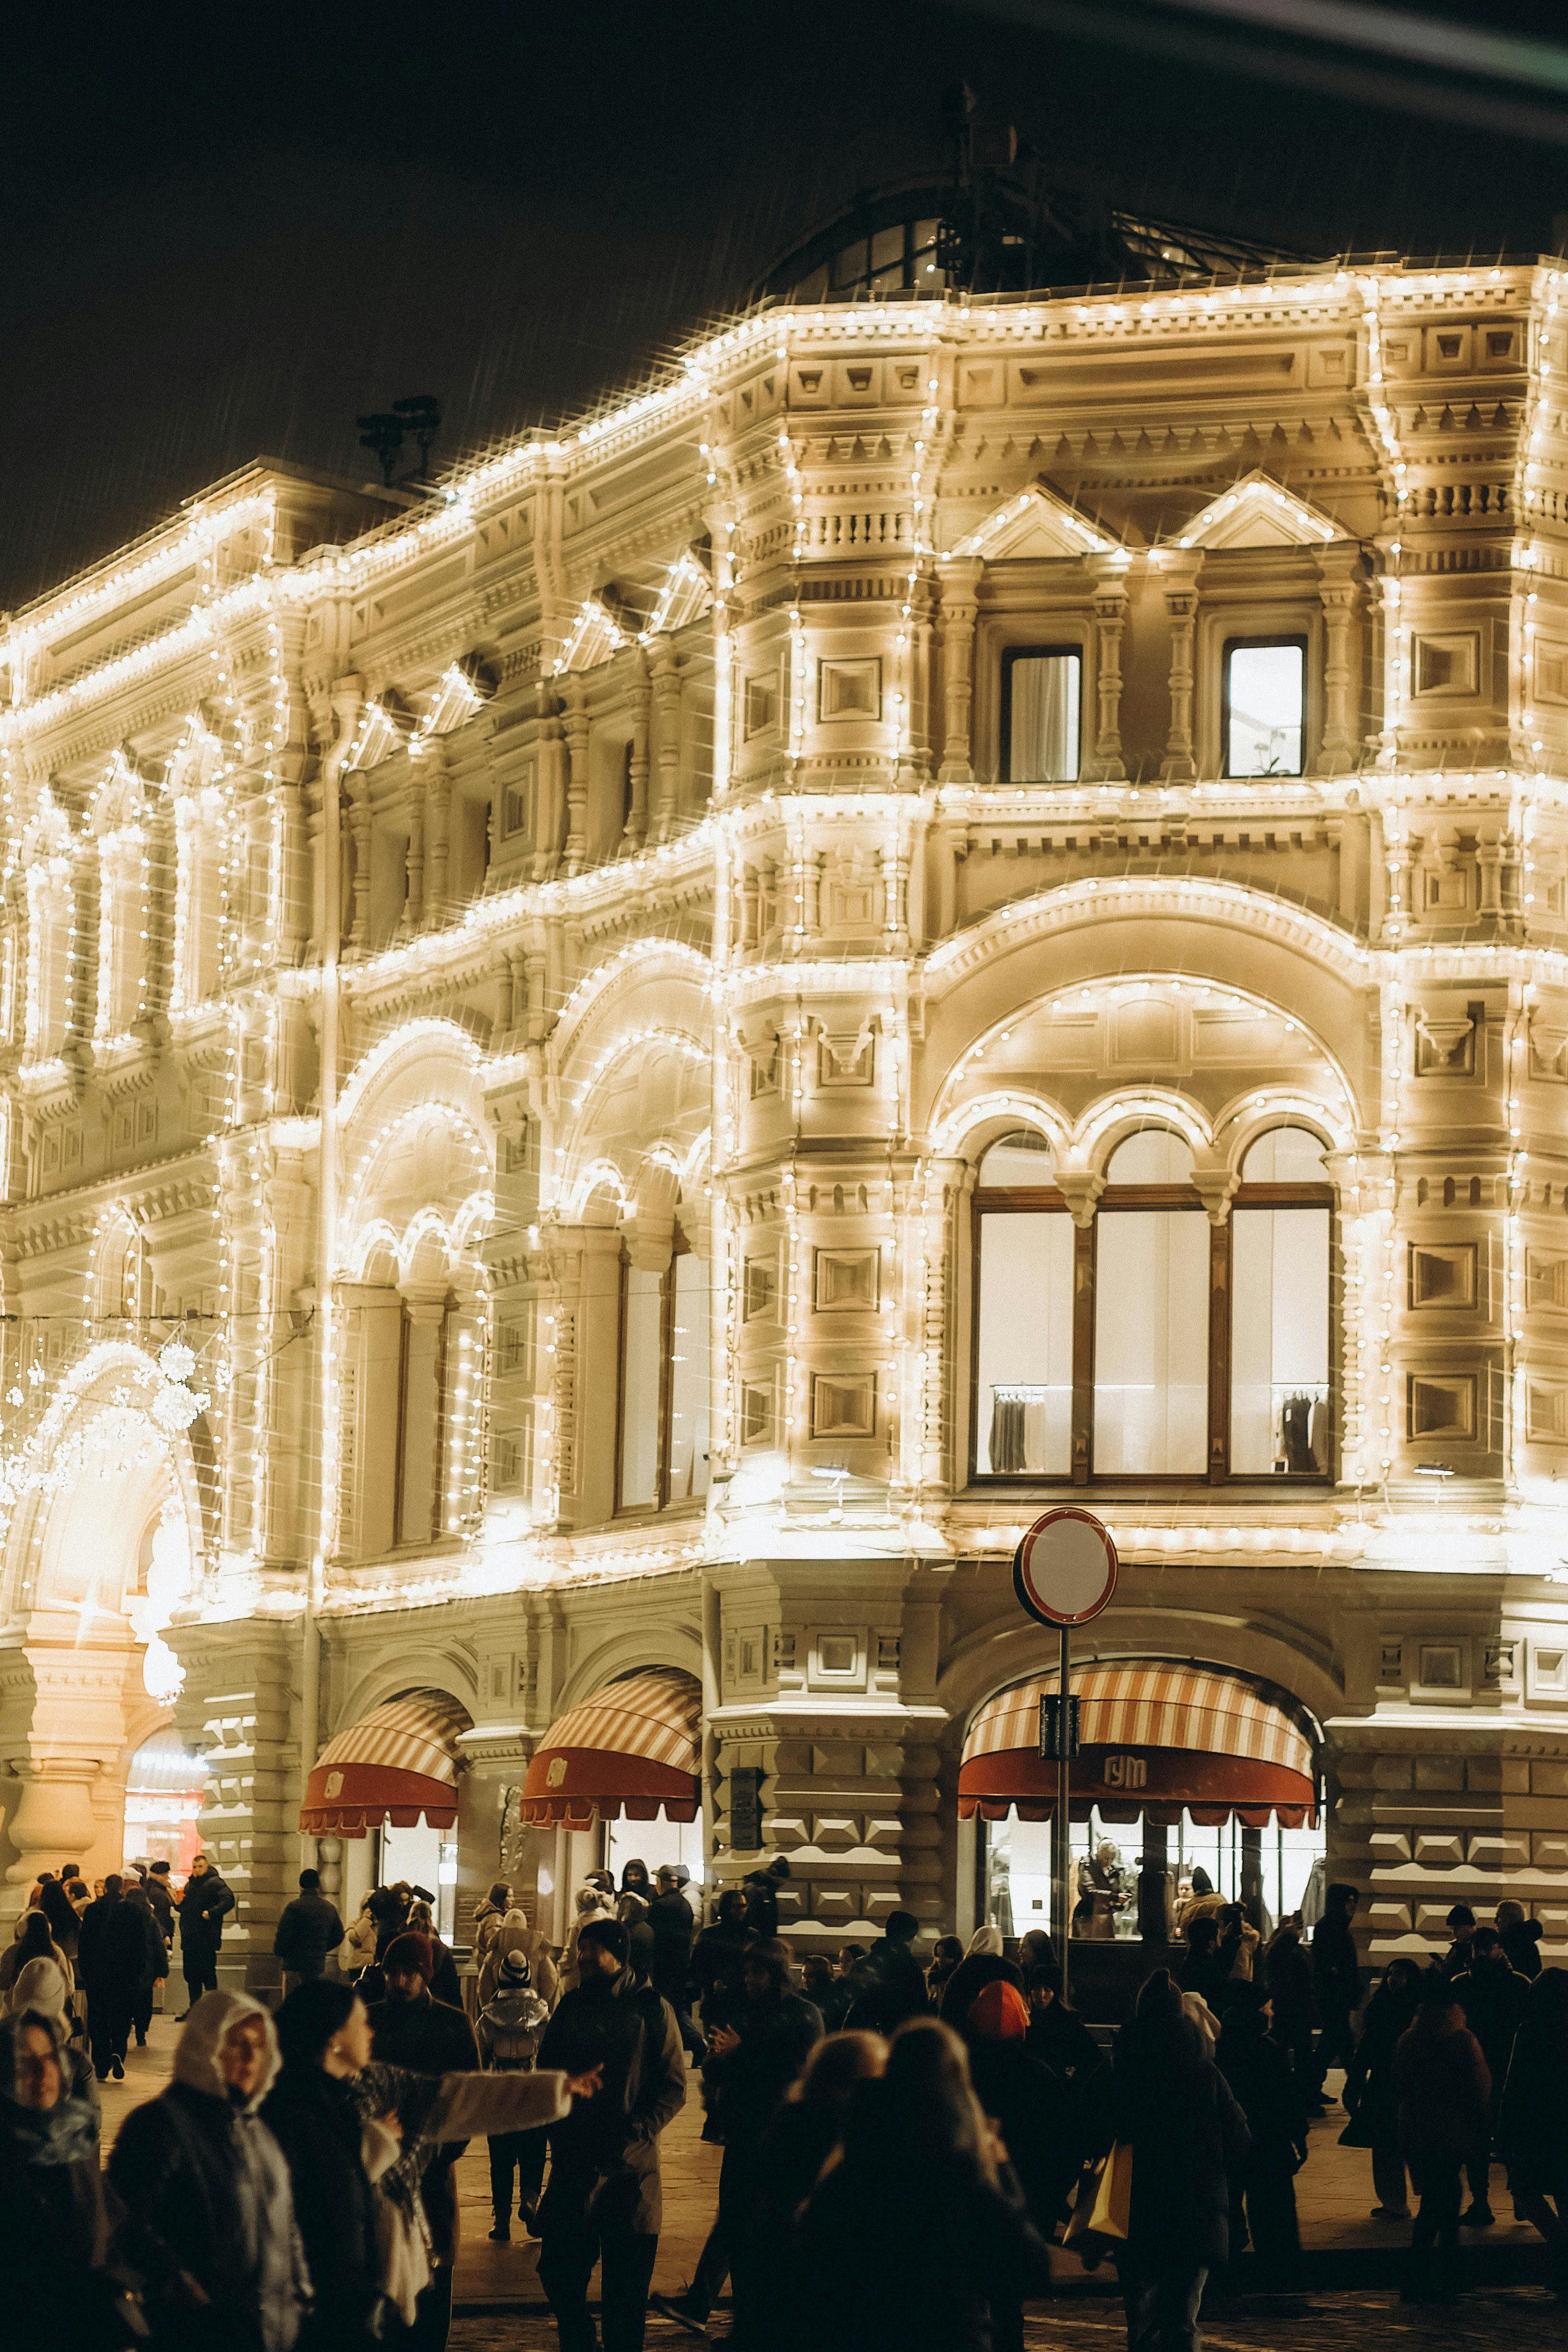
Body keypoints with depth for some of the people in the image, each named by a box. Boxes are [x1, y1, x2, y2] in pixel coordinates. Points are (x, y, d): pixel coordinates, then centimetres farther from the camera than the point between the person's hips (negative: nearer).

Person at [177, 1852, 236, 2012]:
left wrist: (212, 1913, -29)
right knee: (191, 1975, 12)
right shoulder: (190, 1884, 18)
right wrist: (179, 1902, 6)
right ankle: (194, 2009, 19)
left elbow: (229, 1900, -21)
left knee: (208, 1975, -7)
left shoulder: (214, 1883, -7)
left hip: (207, 1940, -8)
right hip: (189, 1940, 8)